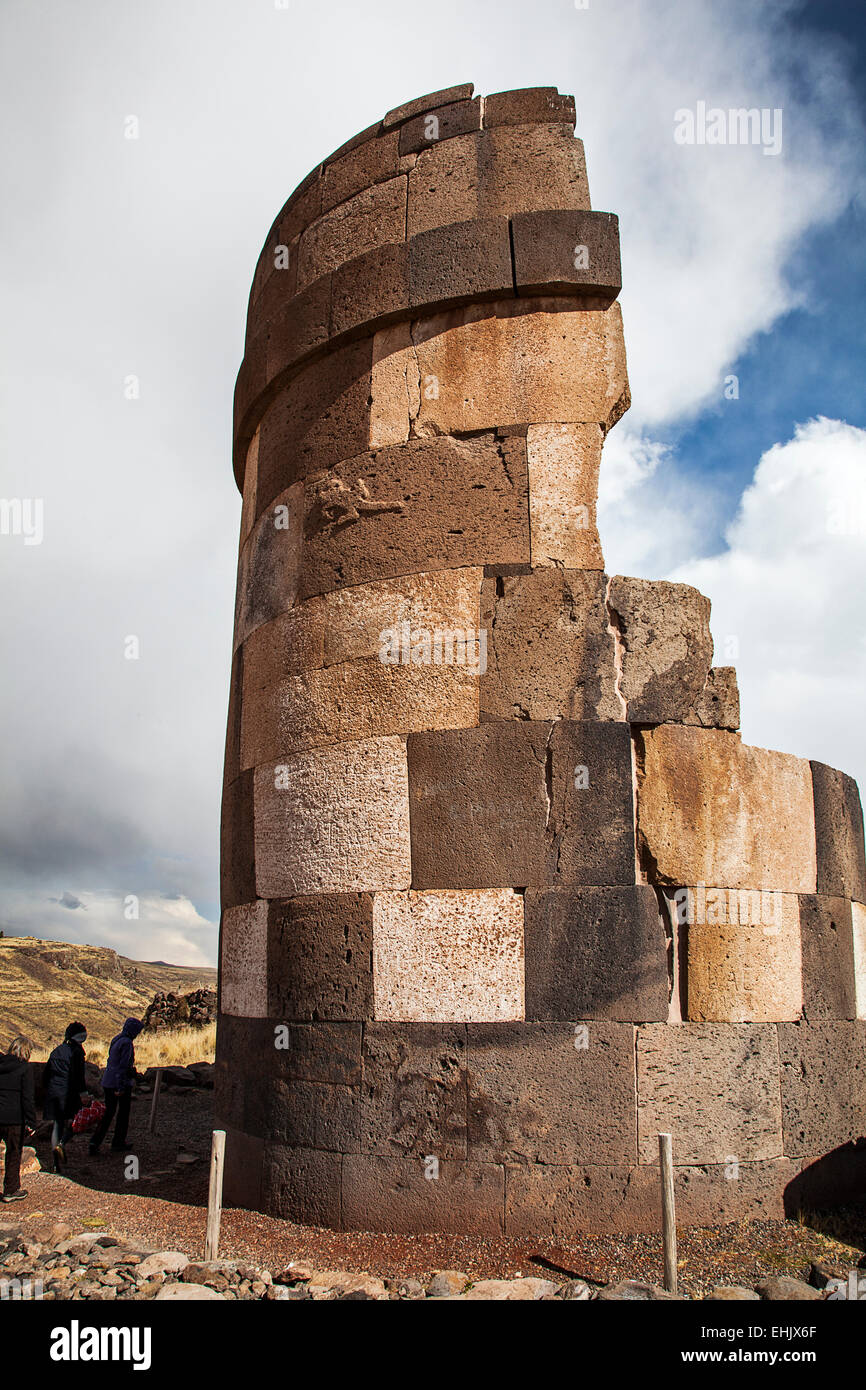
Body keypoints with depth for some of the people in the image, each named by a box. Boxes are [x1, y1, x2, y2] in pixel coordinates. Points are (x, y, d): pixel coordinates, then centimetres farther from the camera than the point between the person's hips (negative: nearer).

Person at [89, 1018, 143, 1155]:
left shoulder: (116, 1040, 9)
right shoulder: (127, 1043, -17)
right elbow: (123, 1065, -21)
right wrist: (121, 1087, -21)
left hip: (108, 1082, 8)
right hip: (123, 1082, -8)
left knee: (109, 1112, 12)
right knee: (123, 1113, 10)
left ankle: (95, 1142, 2)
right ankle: (118, 1143, 19)